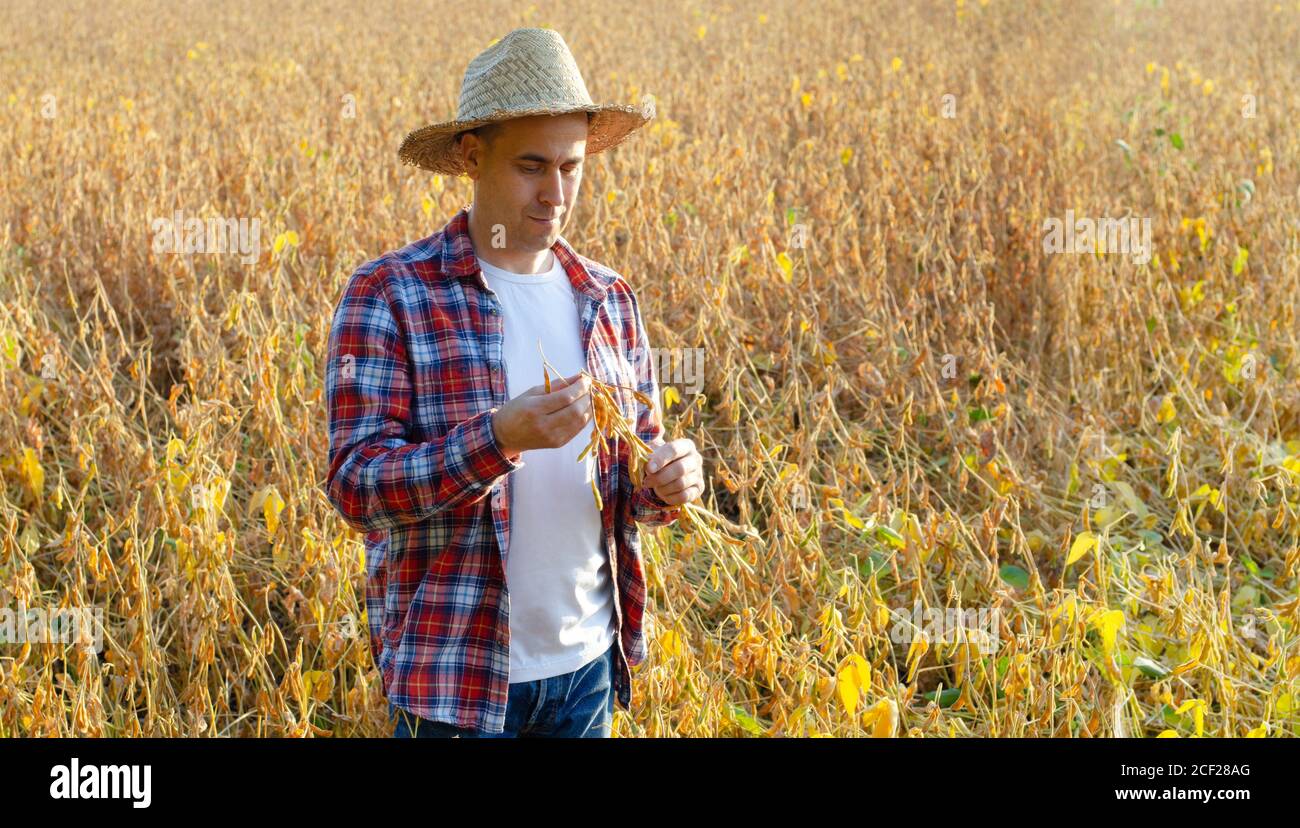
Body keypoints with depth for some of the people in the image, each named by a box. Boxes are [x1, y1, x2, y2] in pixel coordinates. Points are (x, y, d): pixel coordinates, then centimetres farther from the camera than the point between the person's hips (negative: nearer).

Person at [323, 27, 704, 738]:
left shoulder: (609, 299, 6)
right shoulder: (388, 294, -9)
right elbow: (355, 485, -14)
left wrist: (668, 483, -10)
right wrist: (499, 436, -28)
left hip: (589, 661, 5)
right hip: (456, 673, -4)